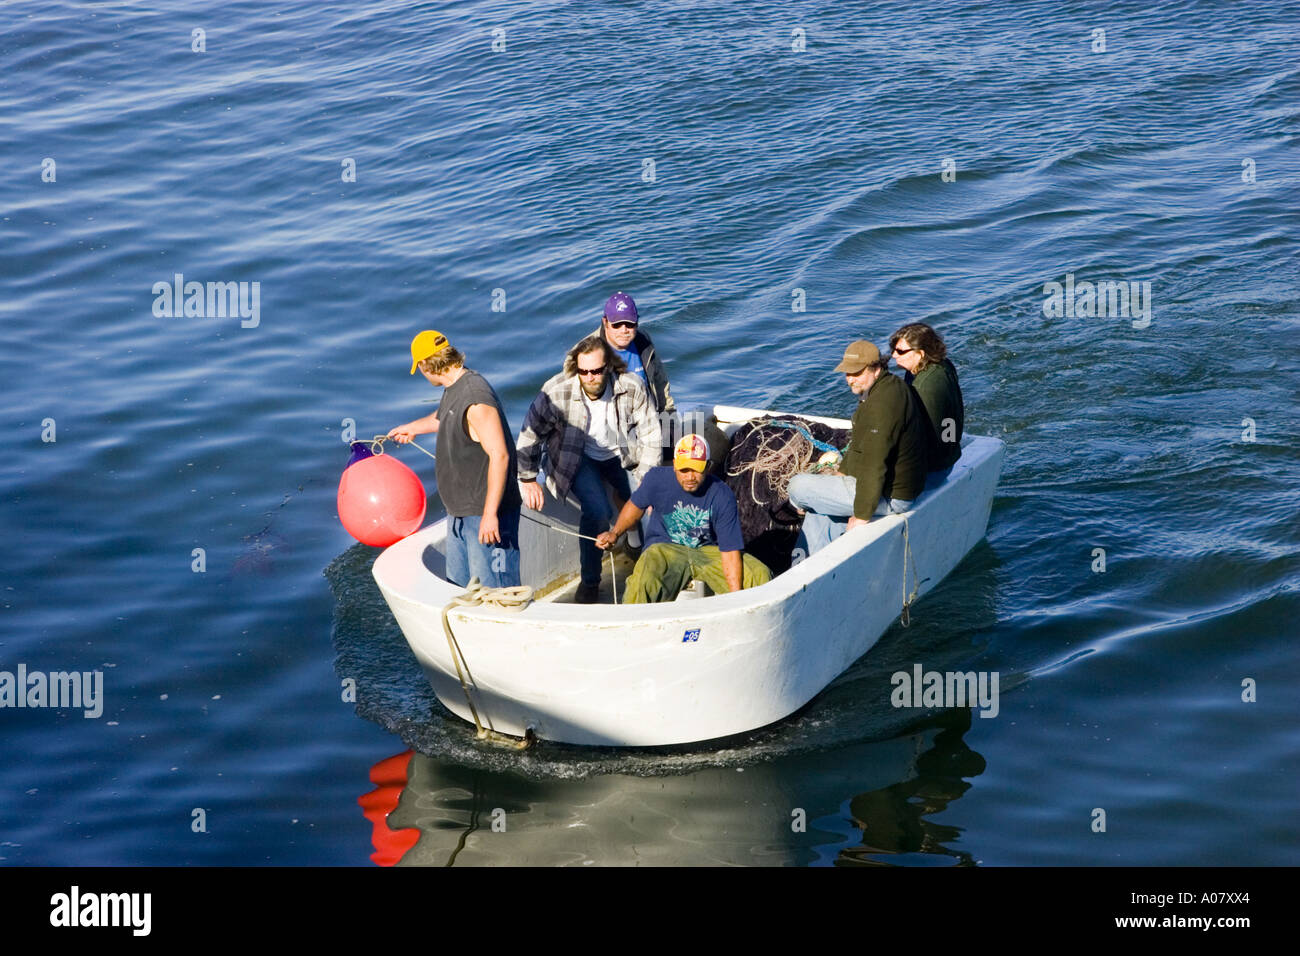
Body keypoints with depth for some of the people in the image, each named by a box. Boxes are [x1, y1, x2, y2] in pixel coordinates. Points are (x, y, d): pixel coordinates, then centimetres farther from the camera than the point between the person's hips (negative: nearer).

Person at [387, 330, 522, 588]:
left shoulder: (476, 399, -24)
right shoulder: (454, 389, 8)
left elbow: (499, 456, -28)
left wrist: (490, 514, -27)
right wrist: (412, 428, 52)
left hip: (486, 512, -10)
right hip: (460, 512, 10)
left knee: (492, 590, -8)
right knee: (457, 585, 18)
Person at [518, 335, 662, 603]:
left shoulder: (631, 388, -22)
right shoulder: (556, 392, -27)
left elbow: (649, 435, -12)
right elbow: (530, 434, -12)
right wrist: (528, 479, -7)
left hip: (622, 455, 3)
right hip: (579, 460, -3)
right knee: (598, 511, -23)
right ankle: (589, 582, -4)